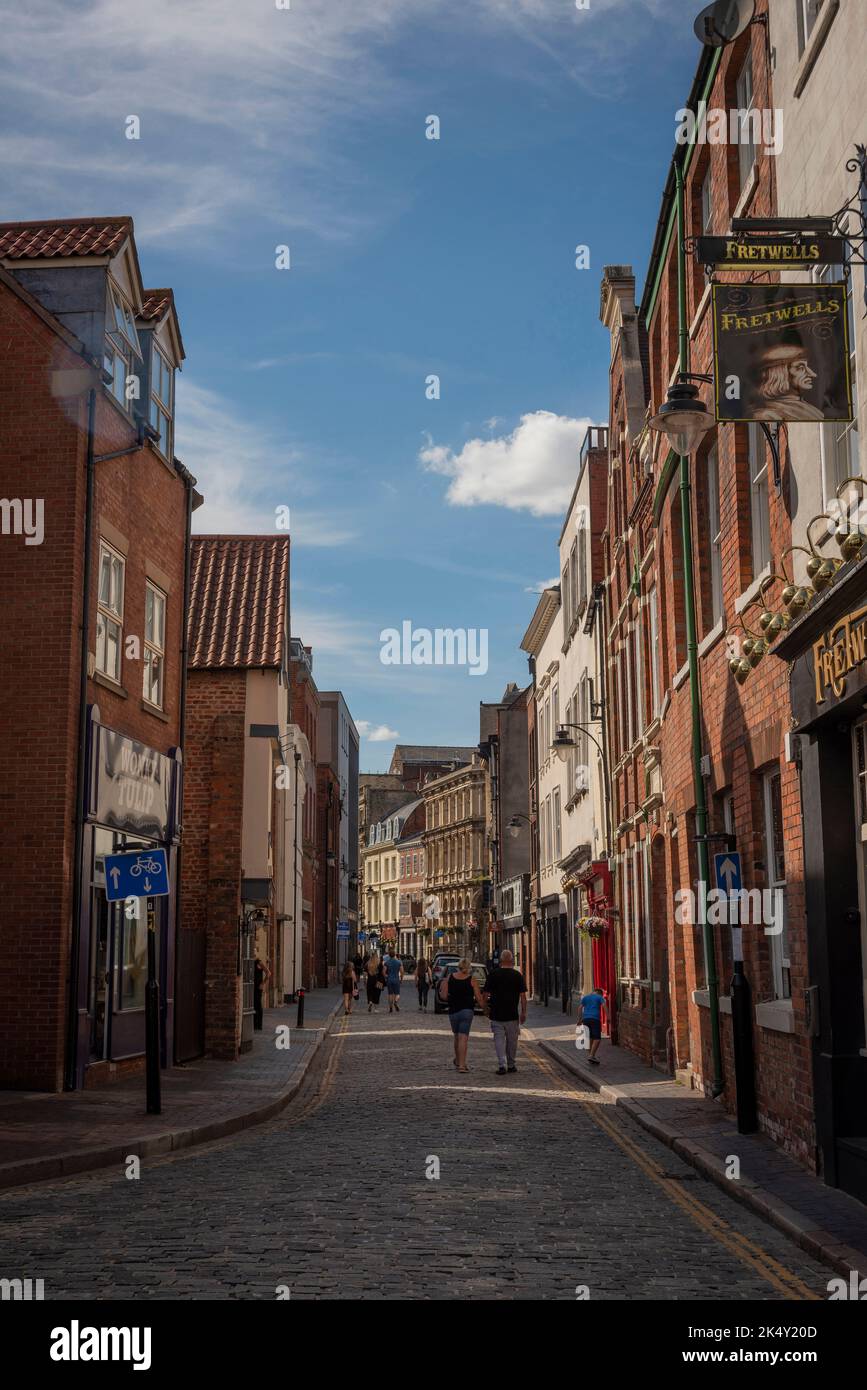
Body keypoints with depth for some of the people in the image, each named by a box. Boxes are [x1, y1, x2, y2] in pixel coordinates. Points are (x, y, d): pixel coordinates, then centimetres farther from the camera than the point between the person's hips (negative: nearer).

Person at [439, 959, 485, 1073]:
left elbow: (443, 996, -1)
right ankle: (462, 1065, -13)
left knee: (457, 1036, 19)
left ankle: (458, 1061, 34)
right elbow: (479, 998, -5)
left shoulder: (449, 978, 0)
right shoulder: (471, 980, -5)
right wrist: (483, 1007, 9)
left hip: (453, 1011, 3)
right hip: (467, 1011, -3)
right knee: (463, 1038, -6)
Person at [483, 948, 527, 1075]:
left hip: (496, 1014, 0)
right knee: (512, 1040, 13)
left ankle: (502, 1064, -11)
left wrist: (487, 1008, 14)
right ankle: (511, 1065, 21)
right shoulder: (517, 975, -2)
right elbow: (523, 995, -5)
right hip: (512, 1014, 0)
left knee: (499, 1039, 2)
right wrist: (523, 1012, 1)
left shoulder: (493, 974, 0)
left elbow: (486, 994, 1)